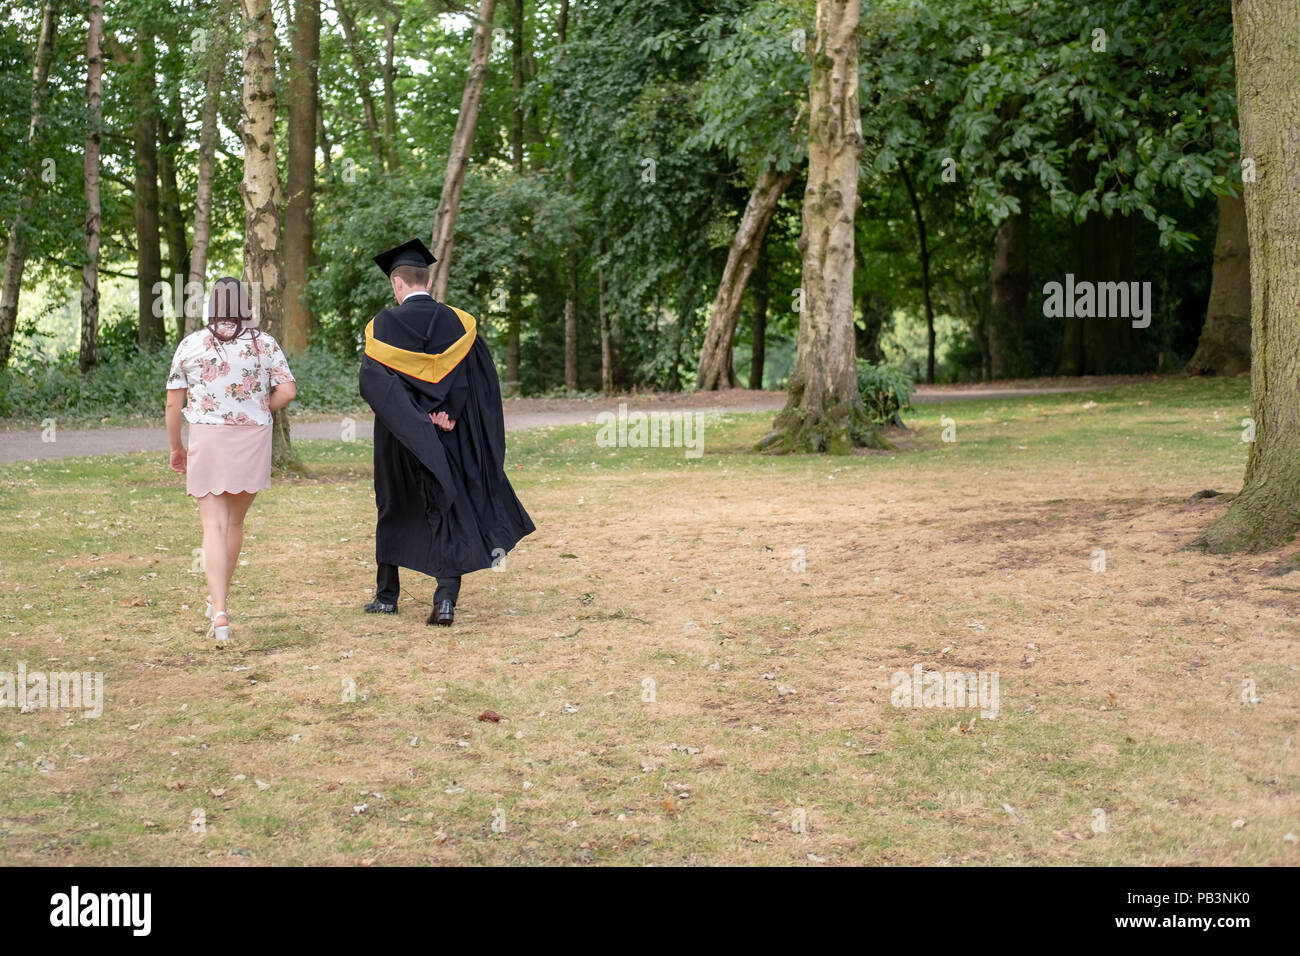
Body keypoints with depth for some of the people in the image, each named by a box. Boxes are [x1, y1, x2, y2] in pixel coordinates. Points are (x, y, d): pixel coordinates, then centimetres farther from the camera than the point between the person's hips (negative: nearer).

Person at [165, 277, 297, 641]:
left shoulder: (190, 345, 1)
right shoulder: (264, 343, 1)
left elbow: (173, 403, 1)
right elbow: (288, 391, -6)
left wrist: (176, 447, 13)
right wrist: (257, 412, 10)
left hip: (206, 440, -1)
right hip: (252, 441, 1)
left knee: (214, 526, -3)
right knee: (235, 521, 19)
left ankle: (219, 612, -17)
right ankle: (219, 597, 34)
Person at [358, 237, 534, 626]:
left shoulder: (384, 325, -6)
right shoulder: (459, 323, 1)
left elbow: (371, 380, -16)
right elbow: (484, 380, -4)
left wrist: (414, 417, -17)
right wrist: (449, 415, -7)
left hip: (399, 439, -1)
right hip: (451, 440, 1)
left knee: (395, 511, 17)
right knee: (449, 512, 3)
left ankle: (387, 594, 27)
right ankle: (446, 598, -12)